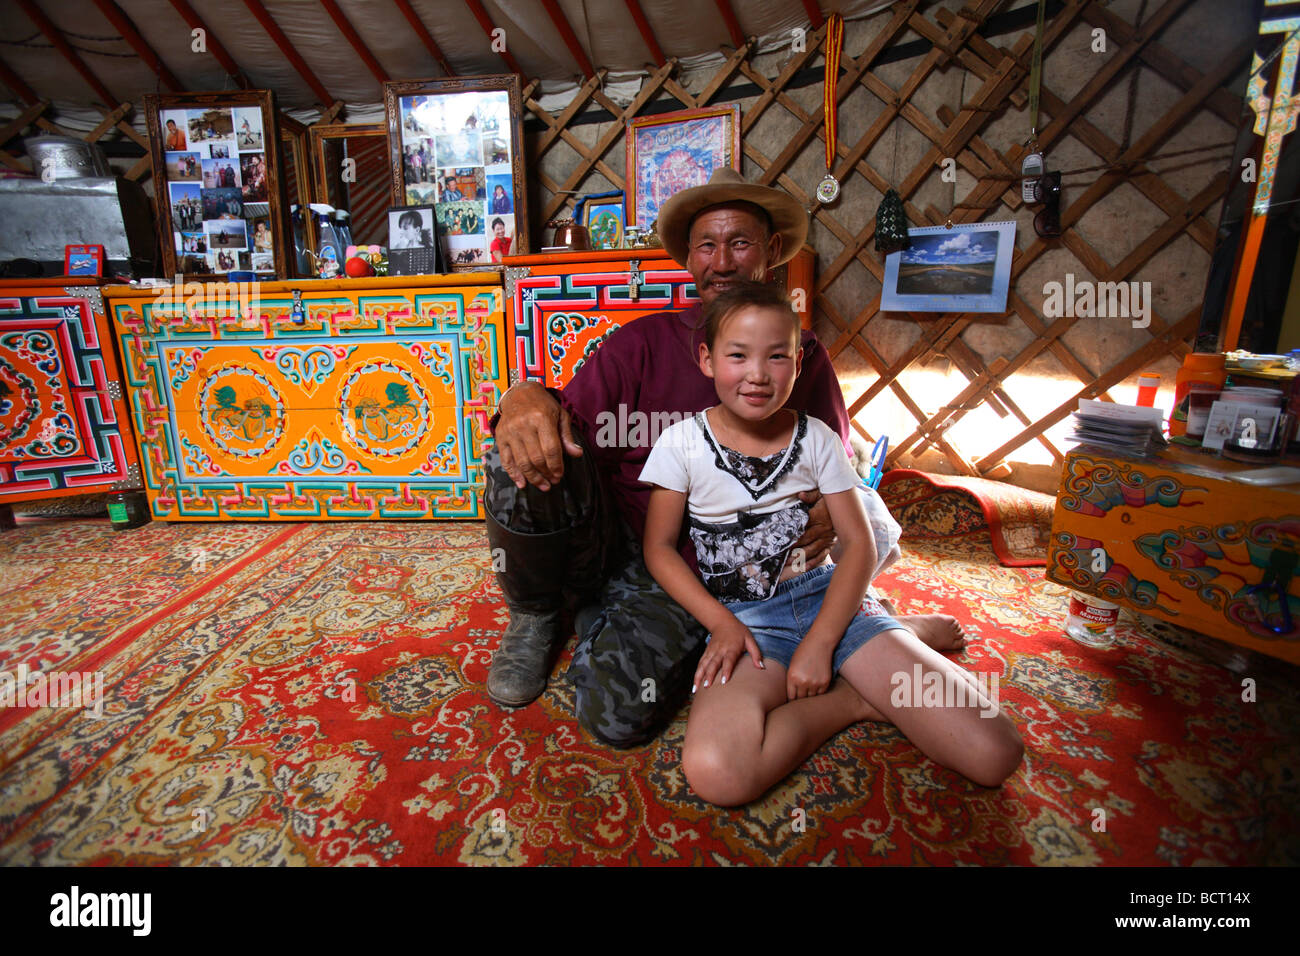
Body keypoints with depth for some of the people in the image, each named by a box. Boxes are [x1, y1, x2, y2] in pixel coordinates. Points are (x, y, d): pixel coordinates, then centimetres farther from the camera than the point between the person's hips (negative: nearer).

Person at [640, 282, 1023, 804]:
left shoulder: (816, 439, 0)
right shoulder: (683, 442, -4)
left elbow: (859, 544, -1)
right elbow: (659, 546, 0)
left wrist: (818, 644, -13)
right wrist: (721, 624, -12)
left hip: (827, 594, 1)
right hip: (743, 617, 0)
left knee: (994, 755, -13)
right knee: (715, 772, -32)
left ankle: (904, 645, 13)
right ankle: (853, 698, -7)